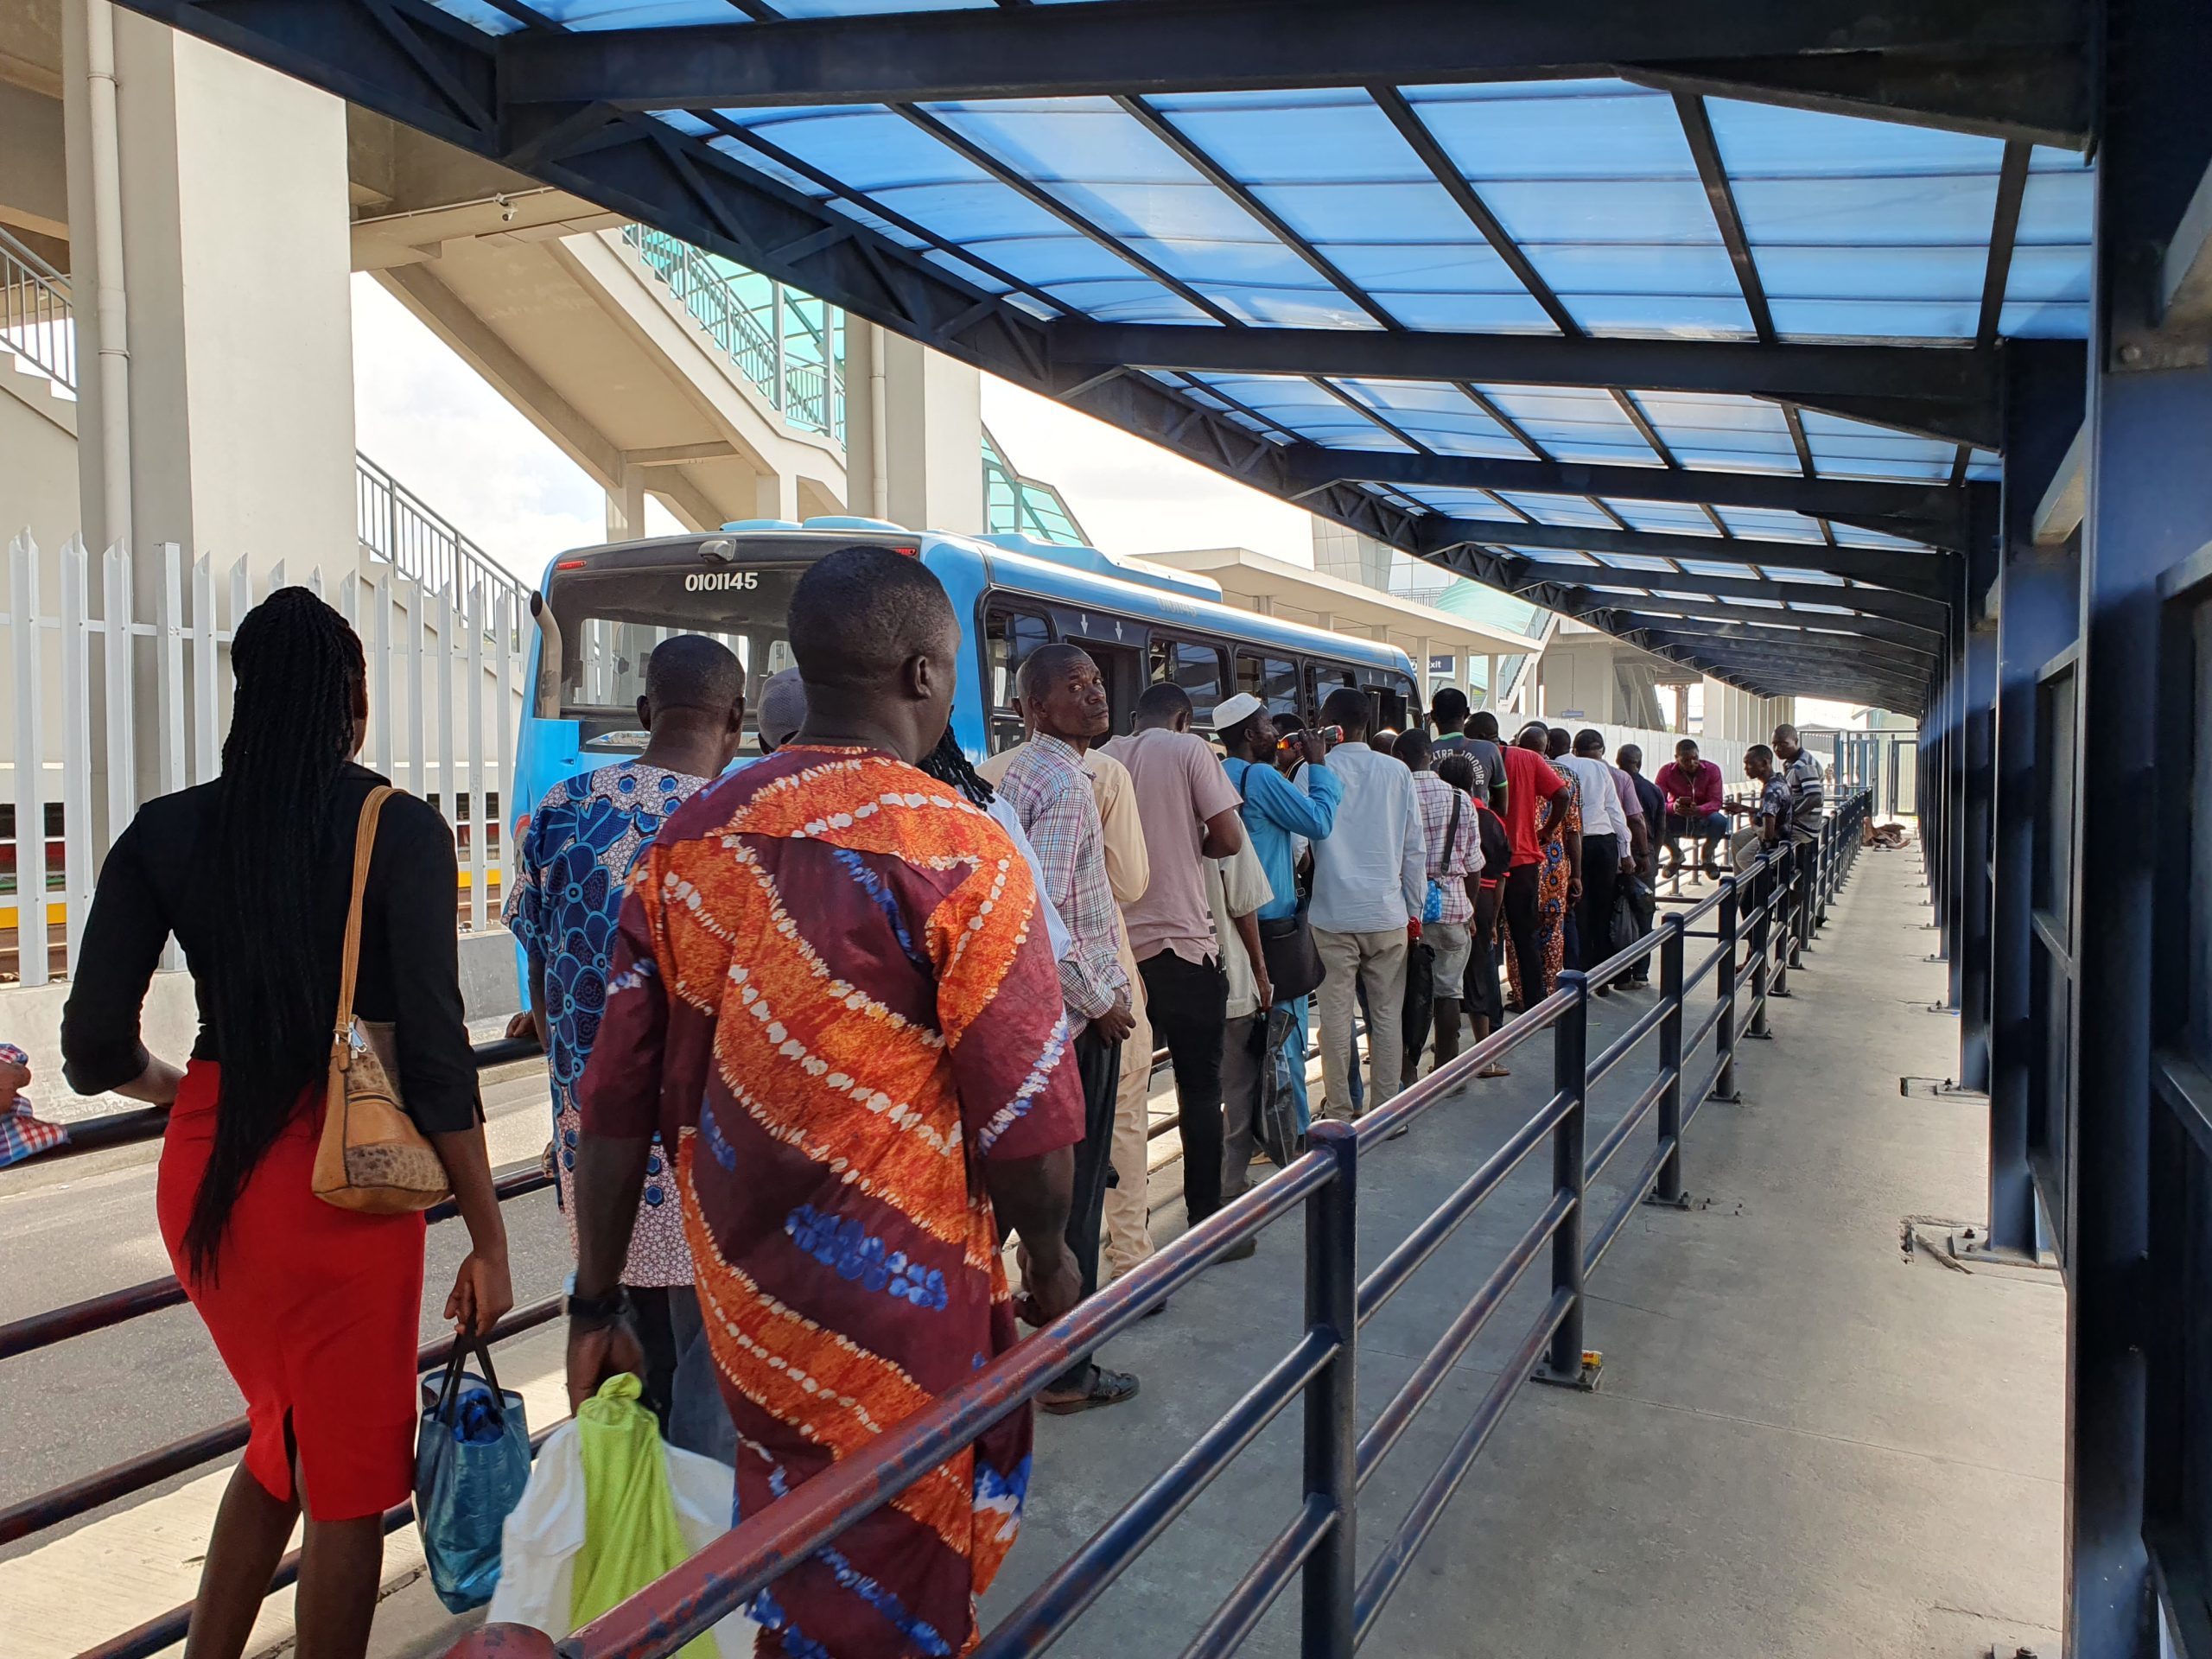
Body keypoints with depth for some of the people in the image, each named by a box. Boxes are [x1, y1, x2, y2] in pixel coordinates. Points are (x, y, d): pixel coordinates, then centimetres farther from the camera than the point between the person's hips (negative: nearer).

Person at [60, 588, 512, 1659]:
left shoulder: (166, 832, 0)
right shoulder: (401, 832, -12)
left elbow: (97, 1051, 0)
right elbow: (435, 1055, -14)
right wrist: (488, 1240, -7)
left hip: (204, 1173, 5)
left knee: (281, 1433, 28)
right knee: (348, 1477, 14)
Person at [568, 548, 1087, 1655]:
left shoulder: (689, 841, 0)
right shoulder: (957, 855, -16)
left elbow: (616, 1107, 2)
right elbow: (1028, 1130, -15)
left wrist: (595, 1305, 11)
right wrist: (1049, 1261, 5)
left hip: (744, 1306, 6)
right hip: (902, 1325, -5)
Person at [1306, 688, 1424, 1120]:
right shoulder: (1396, 772, 3)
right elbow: (1415, 848, 5)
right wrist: (1414, 909, 12)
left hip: (1333, 914, -2)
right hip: (1387, 913, 2)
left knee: (1336, 1015, 4)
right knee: (1386, 1015, 9)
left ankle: (1340, 1114, 9)